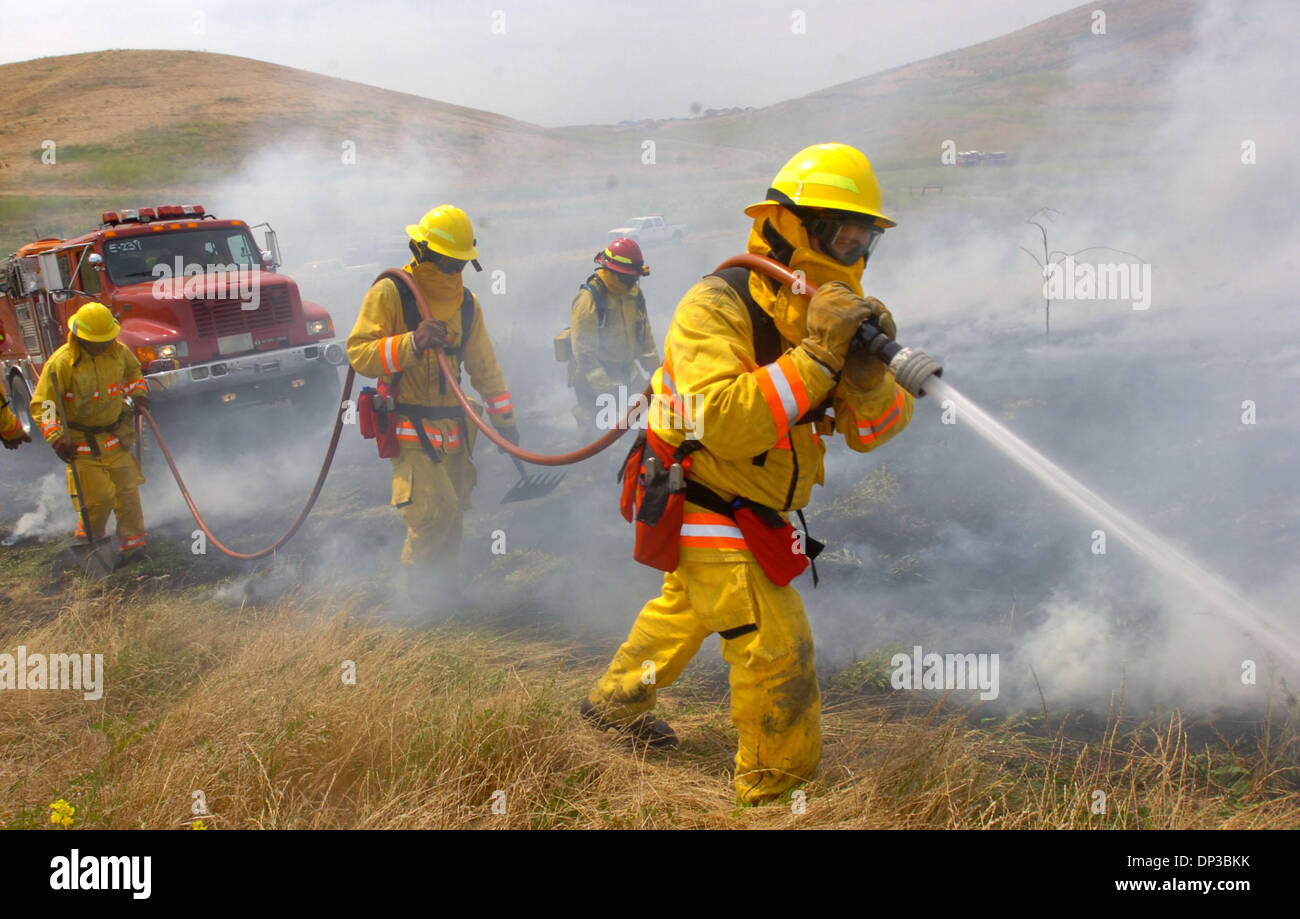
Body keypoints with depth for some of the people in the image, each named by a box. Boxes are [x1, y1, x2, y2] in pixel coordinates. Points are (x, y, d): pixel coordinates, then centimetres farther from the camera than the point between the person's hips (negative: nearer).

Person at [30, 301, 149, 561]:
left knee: (127, 491, 3)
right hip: (82, 442, -5)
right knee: (98, 497, -7)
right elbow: (42, 406, -15)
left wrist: (138, 393, 6)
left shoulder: (118, 352, -2)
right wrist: (56, 439, -27)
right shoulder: (61, 363, -19)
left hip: (116, 437, 5)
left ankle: (133, 543, 14)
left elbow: (133, 370, 24)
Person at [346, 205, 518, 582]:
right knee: (433, 510, -17)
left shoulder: (466, 303, 13)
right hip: (408, 428, -6)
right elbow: (359, 354, -15)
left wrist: (504, 419, 15)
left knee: (451, 516, 8)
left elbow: (484, 366, 19)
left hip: (452, 430, 6)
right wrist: (411, 342, -28)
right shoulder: (390, 293, -6)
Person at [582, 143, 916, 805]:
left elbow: (874, 430, -6)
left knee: (685, 608, 27)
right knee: (776, 646, -12)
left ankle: (615, 701, 51)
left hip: (754, 515, 9)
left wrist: (868, 373, -27)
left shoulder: (823, 312, -2)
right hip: (705, 510, -9)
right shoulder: (716, 307, -24)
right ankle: (777, 793, 4)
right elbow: (726, 424, -38)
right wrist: (814, 357, -38)